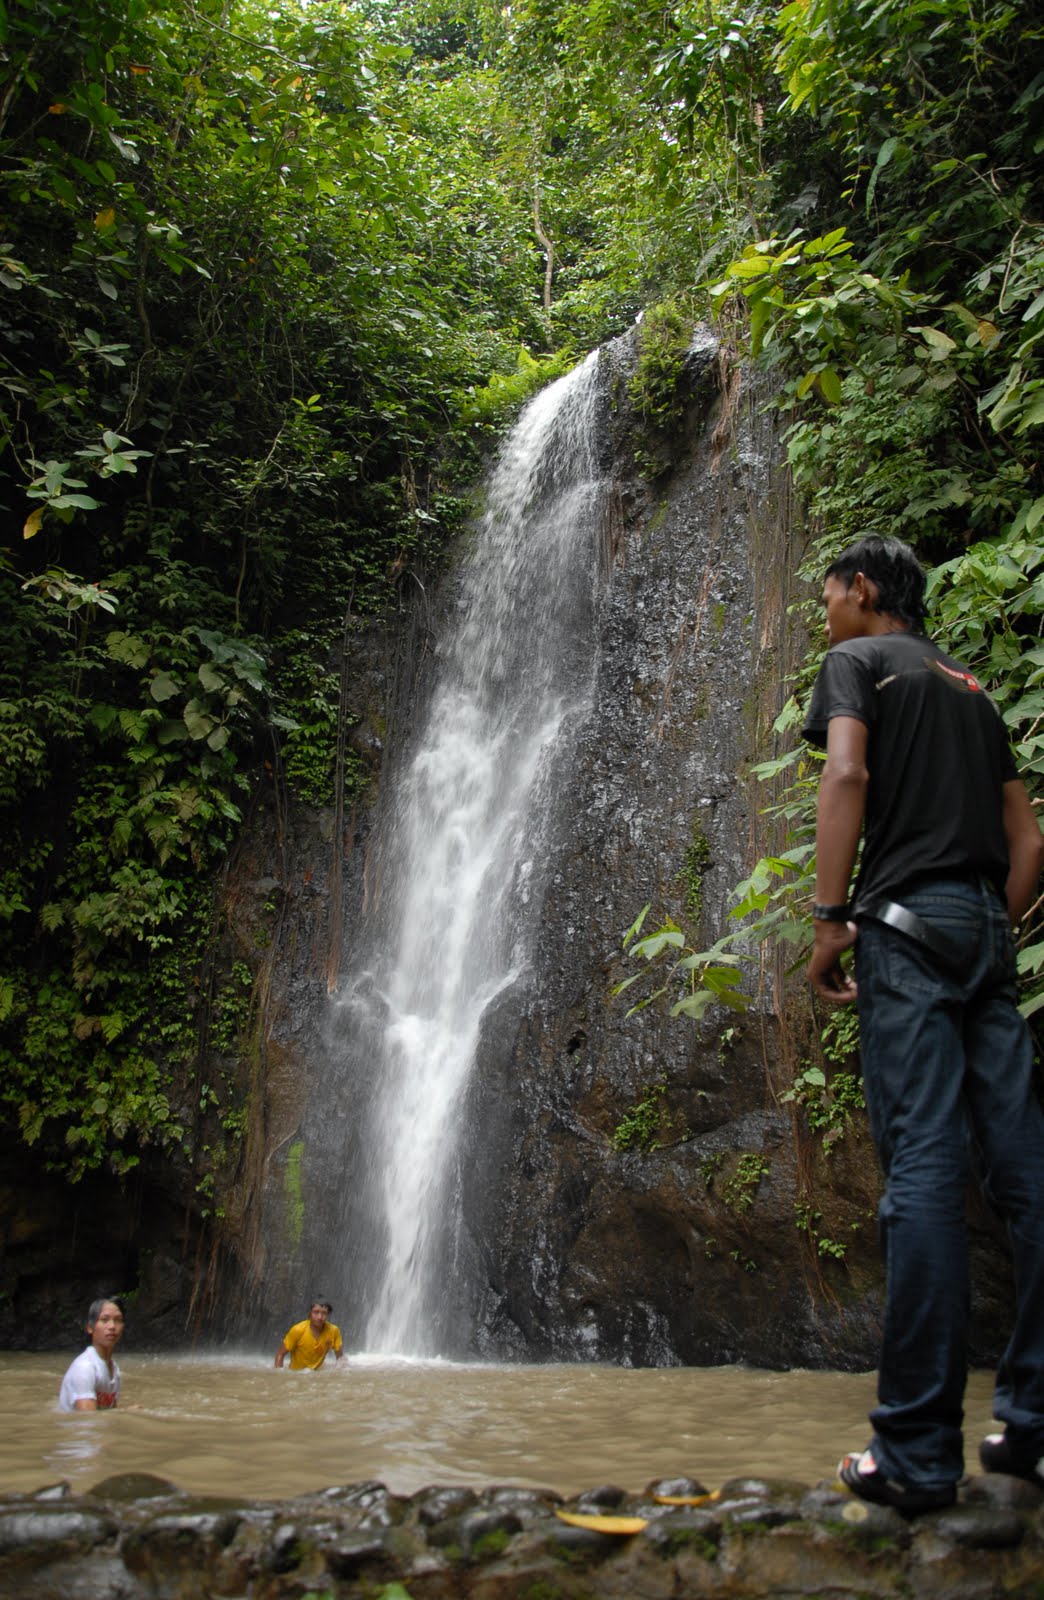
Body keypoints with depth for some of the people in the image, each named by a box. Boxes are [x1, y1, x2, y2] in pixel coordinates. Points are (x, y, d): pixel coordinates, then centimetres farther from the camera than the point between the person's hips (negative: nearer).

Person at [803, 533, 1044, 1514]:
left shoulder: (856, 660, 7)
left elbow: (847, 774, -12)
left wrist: (829, 919, -14)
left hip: (906, 919, -7)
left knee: (922, 1168, -12)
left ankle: (916, 1454, -11)